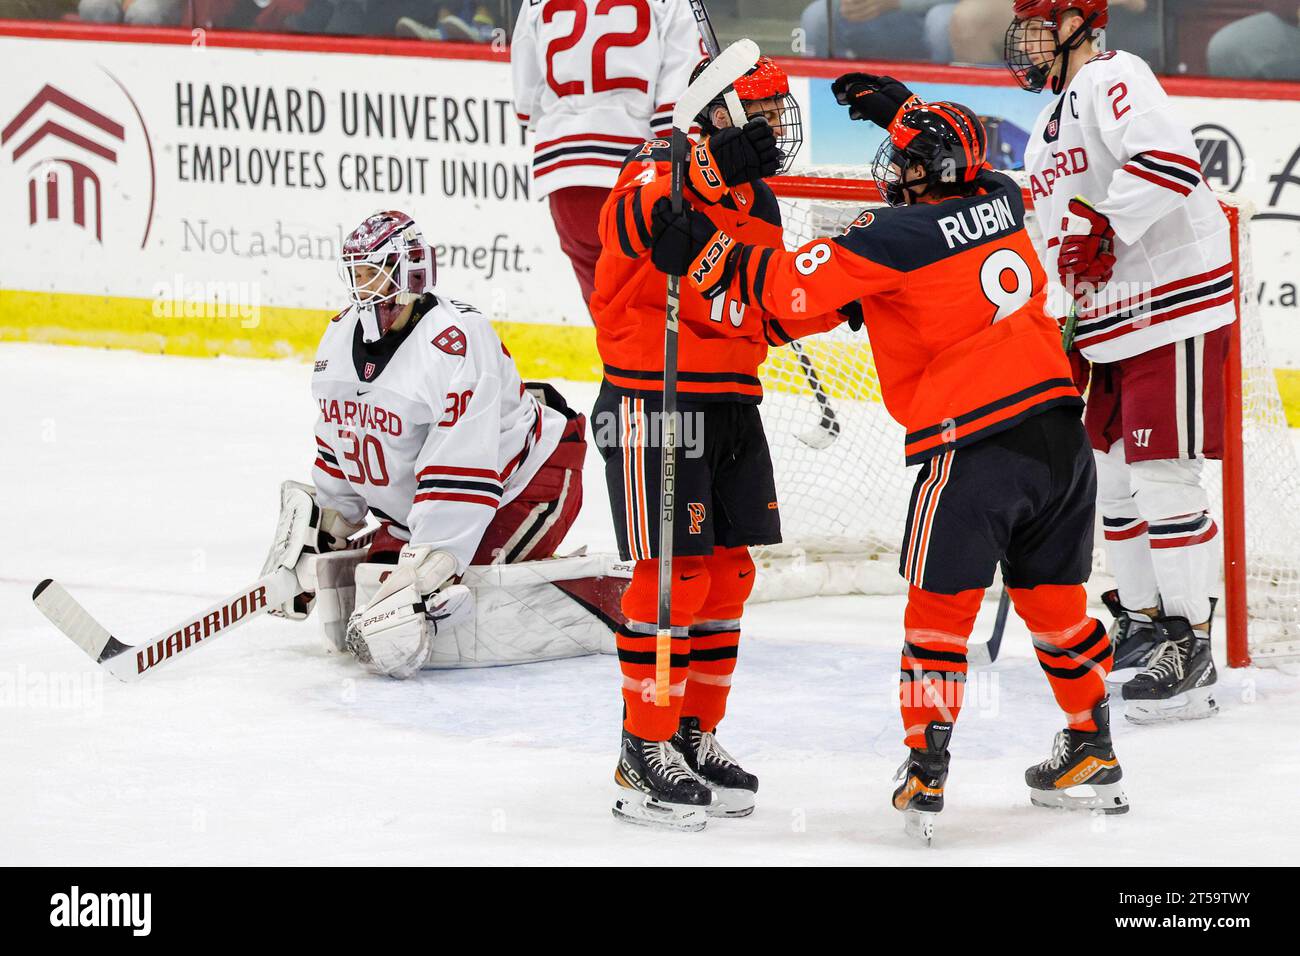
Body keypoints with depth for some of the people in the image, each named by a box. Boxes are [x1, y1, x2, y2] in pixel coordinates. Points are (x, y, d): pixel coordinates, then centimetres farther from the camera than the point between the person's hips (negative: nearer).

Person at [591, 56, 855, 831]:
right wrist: (713, 174, -51)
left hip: (732, 407, 8)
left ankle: (695, 737, 23)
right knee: (673, 578, -7)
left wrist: (837, 300, 5)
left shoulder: (759, 203, 15)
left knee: (728, 575, 11)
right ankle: (645, 755, 1)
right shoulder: (661, 172, -12)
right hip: (653, 403, -8)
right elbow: (640, 223, -37)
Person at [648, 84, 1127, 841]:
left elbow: (796, 285, -15)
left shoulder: (897, 236, -11)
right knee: (1054, 600, 19)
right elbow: (962, 166, 32)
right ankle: (1092, 758, 28)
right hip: (1060, 430, 7)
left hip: (972, 448, -7)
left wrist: (705, 254, -8)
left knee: (941, 607, 3)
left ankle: (926, 775, -2)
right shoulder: (1001, 202, 7)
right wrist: (905, 108, 35)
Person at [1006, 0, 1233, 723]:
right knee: (1113, 470, 15)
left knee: (1164, 476, -11)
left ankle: (1192, 645, -7)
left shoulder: (1113, 80, -13)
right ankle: (1143, 621, 27)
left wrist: (1103, 228, -27)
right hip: (1112, 321, 11)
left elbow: (1170, 160, -30)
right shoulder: (1050, 126, 19)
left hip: (1176, 303, -11)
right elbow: (1061, 243, 25)